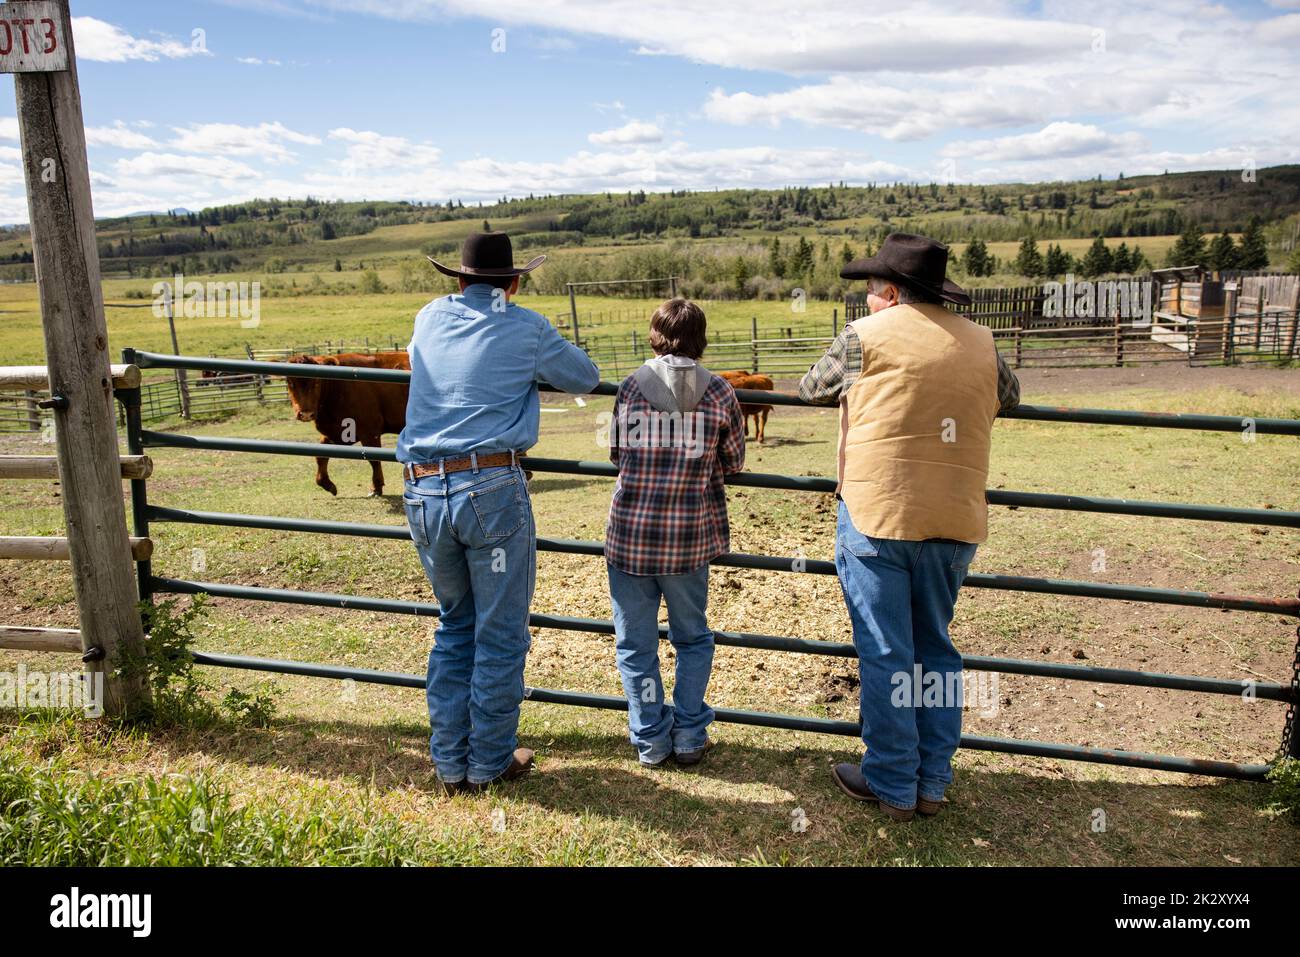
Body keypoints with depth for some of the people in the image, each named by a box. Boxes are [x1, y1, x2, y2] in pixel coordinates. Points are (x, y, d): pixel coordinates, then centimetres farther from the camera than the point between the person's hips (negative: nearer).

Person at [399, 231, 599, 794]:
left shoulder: (428, 319, 13)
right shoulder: (524, 327, 1)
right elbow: (586, 378, 13)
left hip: (423, 494, 5)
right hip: (492, 492, -5)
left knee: (454, 626, 20)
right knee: (501, 634, 9)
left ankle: (450, 761, 26)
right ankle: (490, 762, 21)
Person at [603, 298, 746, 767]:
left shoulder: (632, 385, -2)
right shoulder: (719, 392, -3)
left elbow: (616, 452, 8)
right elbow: (734, 461, 7)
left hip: (629, 531, 0)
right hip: (691, 534, 1)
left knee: (636, 644, 14)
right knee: (692, 639, 20)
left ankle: (652, 741, 22)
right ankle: (690, 737, 24)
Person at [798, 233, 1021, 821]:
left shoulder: (866, 336, -5)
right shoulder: (980, 342, 8)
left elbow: (812, 390, 10)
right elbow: (1009, 395, 26)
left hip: (877, 518, -5)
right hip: (955, 523, 5)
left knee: (885, 655, 5)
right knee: (936, 651, 17)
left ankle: (893, 787, 16)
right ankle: (933, 783, 25)